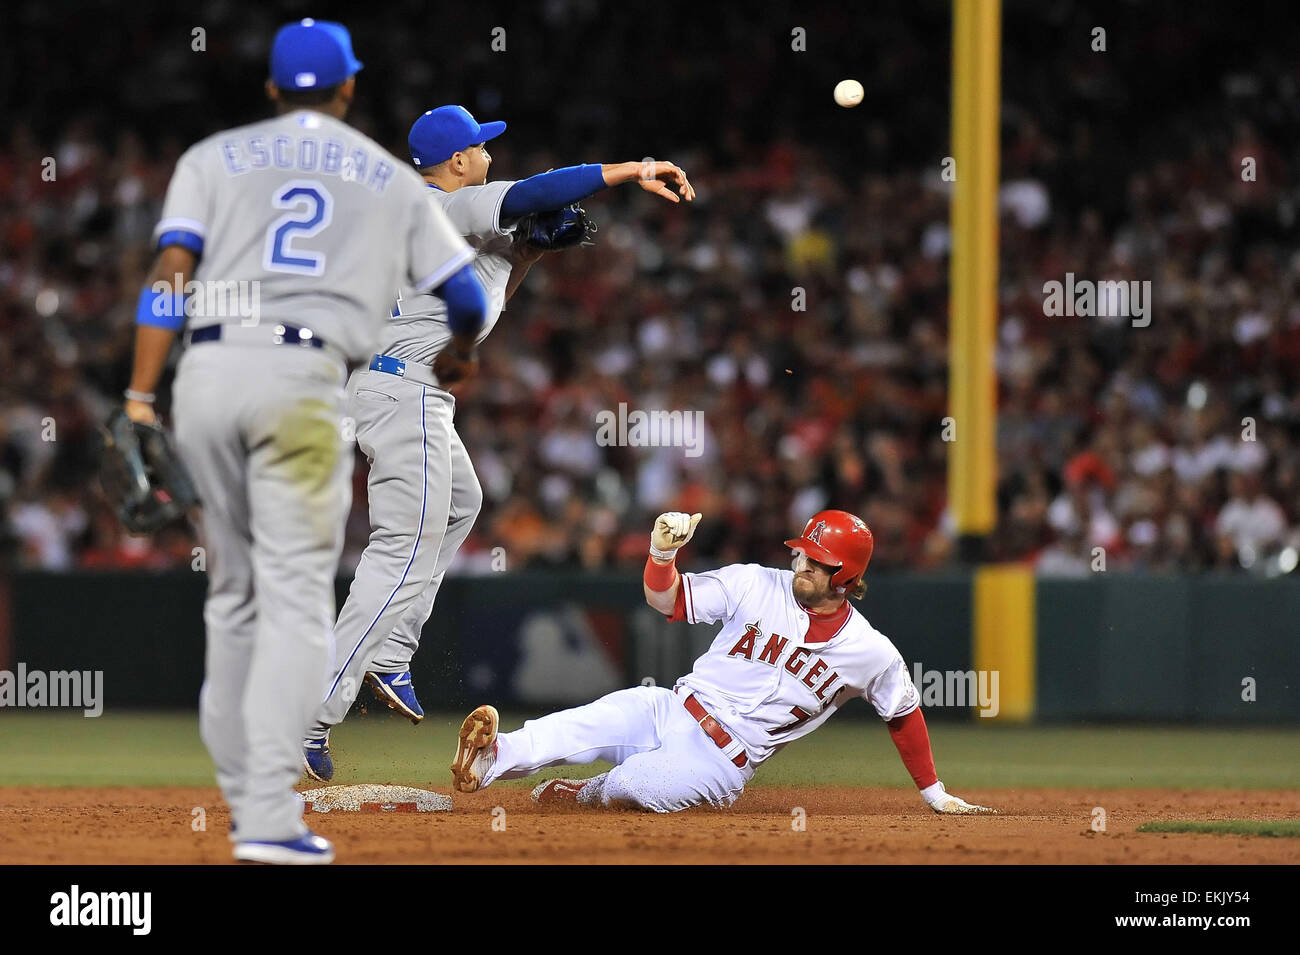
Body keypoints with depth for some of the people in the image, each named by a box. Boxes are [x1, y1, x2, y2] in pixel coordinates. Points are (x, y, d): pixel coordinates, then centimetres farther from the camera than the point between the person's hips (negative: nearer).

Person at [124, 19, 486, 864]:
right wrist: (456, 349, 44)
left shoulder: (214, 158, 17)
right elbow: (468, 302, 21)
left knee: (234, 595, 16)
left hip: (206, 374, 3)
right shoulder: (392, 179, 17)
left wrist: (141, 397, 0)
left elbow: (170, 274, 2)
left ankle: (246, 803, 19)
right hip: (303, 381, -3)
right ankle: (270, 818, -20)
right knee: (295, 598, -7)